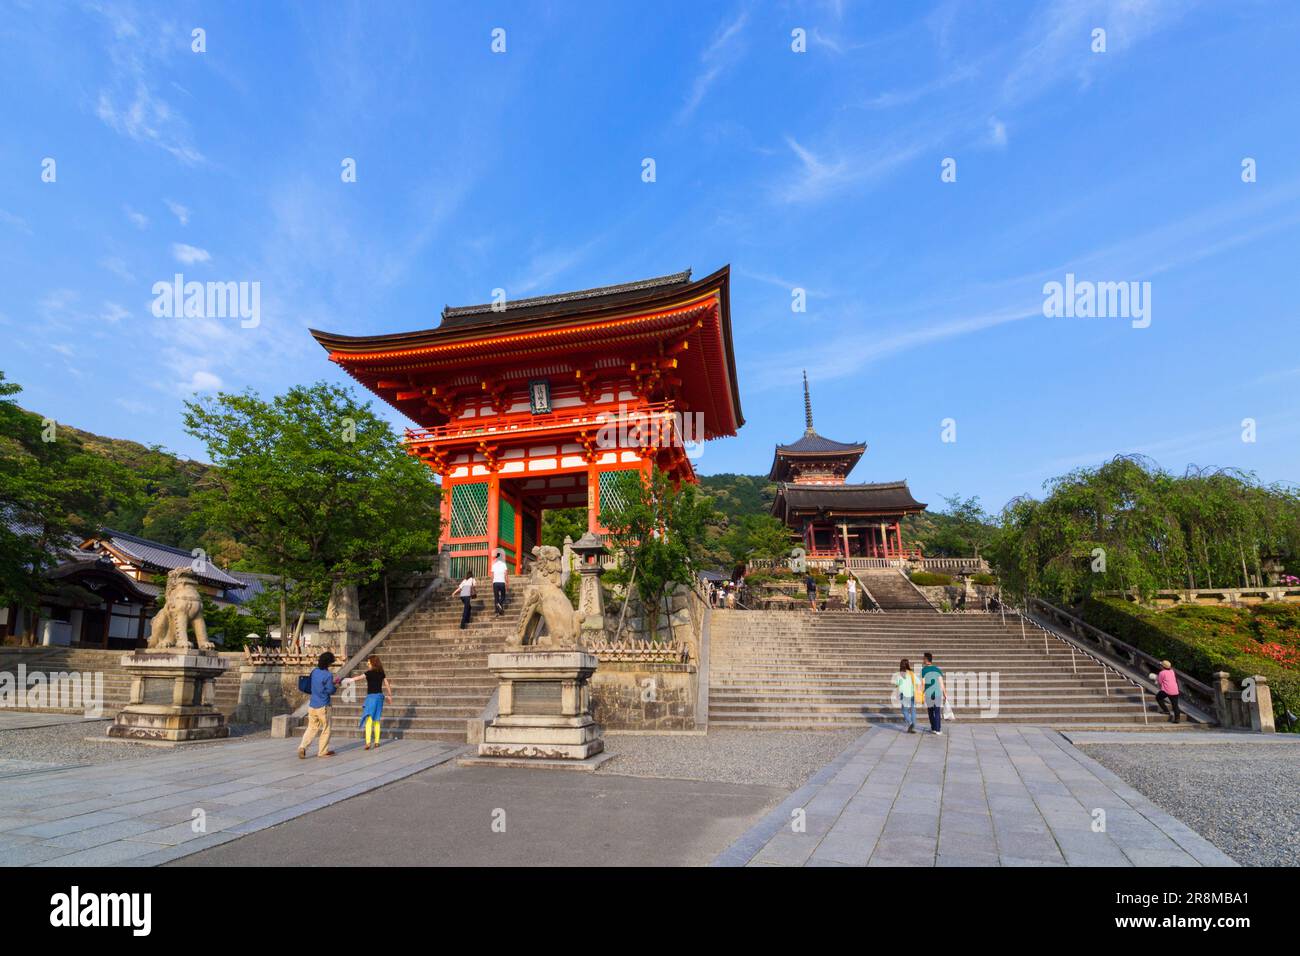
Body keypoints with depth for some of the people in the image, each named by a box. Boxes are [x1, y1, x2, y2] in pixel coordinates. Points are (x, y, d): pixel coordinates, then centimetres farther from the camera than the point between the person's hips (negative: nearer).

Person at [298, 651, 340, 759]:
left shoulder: (314, 672, 4)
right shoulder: (328, 675, -17)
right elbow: (330, 691, -13)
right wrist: (336, 687, 7)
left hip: (312, 705, 6)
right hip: (323, 706, -6)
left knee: (311, 728, 13)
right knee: (326, 729, 10)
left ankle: (302, 747, -6)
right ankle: (323, 751, 17)